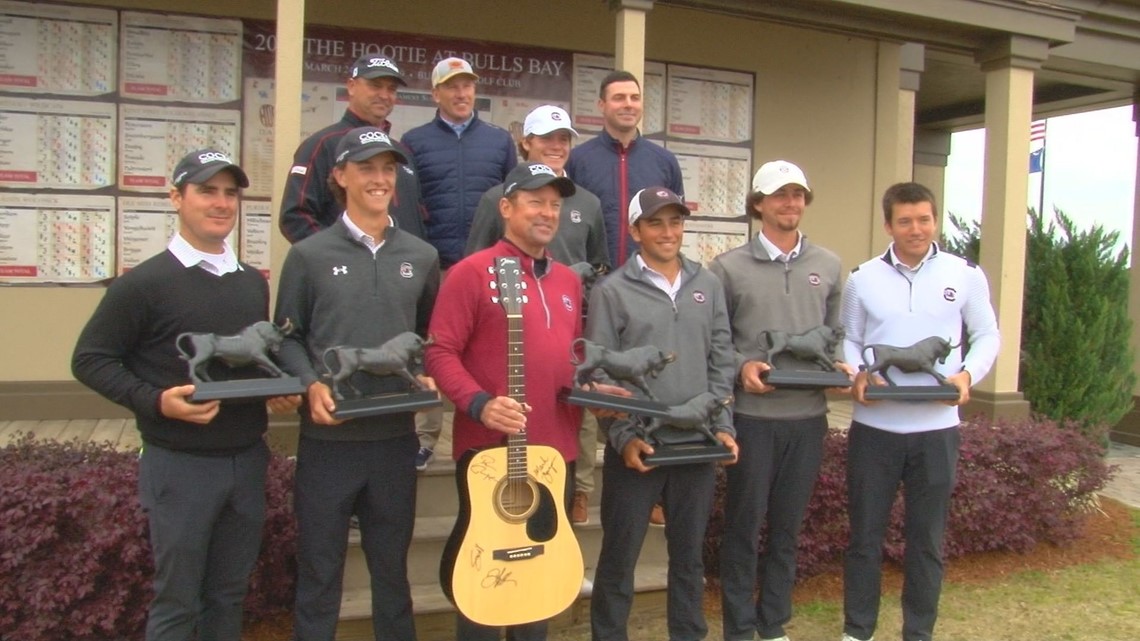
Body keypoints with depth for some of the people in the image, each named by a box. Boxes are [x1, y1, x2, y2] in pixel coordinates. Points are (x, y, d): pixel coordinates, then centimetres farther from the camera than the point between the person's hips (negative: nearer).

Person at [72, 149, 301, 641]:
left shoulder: (253, 282, 9)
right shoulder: (144, 284, -8)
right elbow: (90, 360, -6)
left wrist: (281, 391, -1)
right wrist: (156, 401, -20)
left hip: (248, 460, 5)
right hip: (179, 465, -5)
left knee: (229, 595, 17)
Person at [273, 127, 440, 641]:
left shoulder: (421, 257, 7)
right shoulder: (309, 255, -1)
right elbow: (287, 337, 1)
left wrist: (428, 374, -3)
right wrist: (310, 385, -15)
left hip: (396, 435, 3)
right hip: (328, 436, -2)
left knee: (392, 565, 17)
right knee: (319, 569, 10)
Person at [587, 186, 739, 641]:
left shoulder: (708, 285, 8)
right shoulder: (612, 291, -5)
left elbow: (721, 362, 9)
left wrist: (722, 426, 1)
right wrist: (624, 437, -14)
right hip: (637, 444, -3)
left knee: (689, 554, 17)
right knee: (619, 556, 7)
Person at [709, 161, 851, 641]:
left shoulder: (828, 266, 8)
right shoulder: (728, 267, -3)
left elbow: (835, 334, 14)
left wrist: (838, 365, -5)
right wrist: (741, 366, -17)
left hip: (809, 415, 4)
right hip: (752, 415, -3)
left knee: (787, 527, 14)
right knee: (743, 526, 6)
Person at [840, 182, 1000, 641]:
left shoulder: (965, 274, 2)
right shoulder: (863, 278, 3)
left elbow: (987, 336, 8)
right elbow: (848, 340, 8)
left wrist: (967, 374, -11)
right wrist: (855, 375, -12)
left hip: (936, 427, 0)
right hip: (874, 426, 0)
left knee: (927, 538, 11)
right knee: (865, 533, 9)